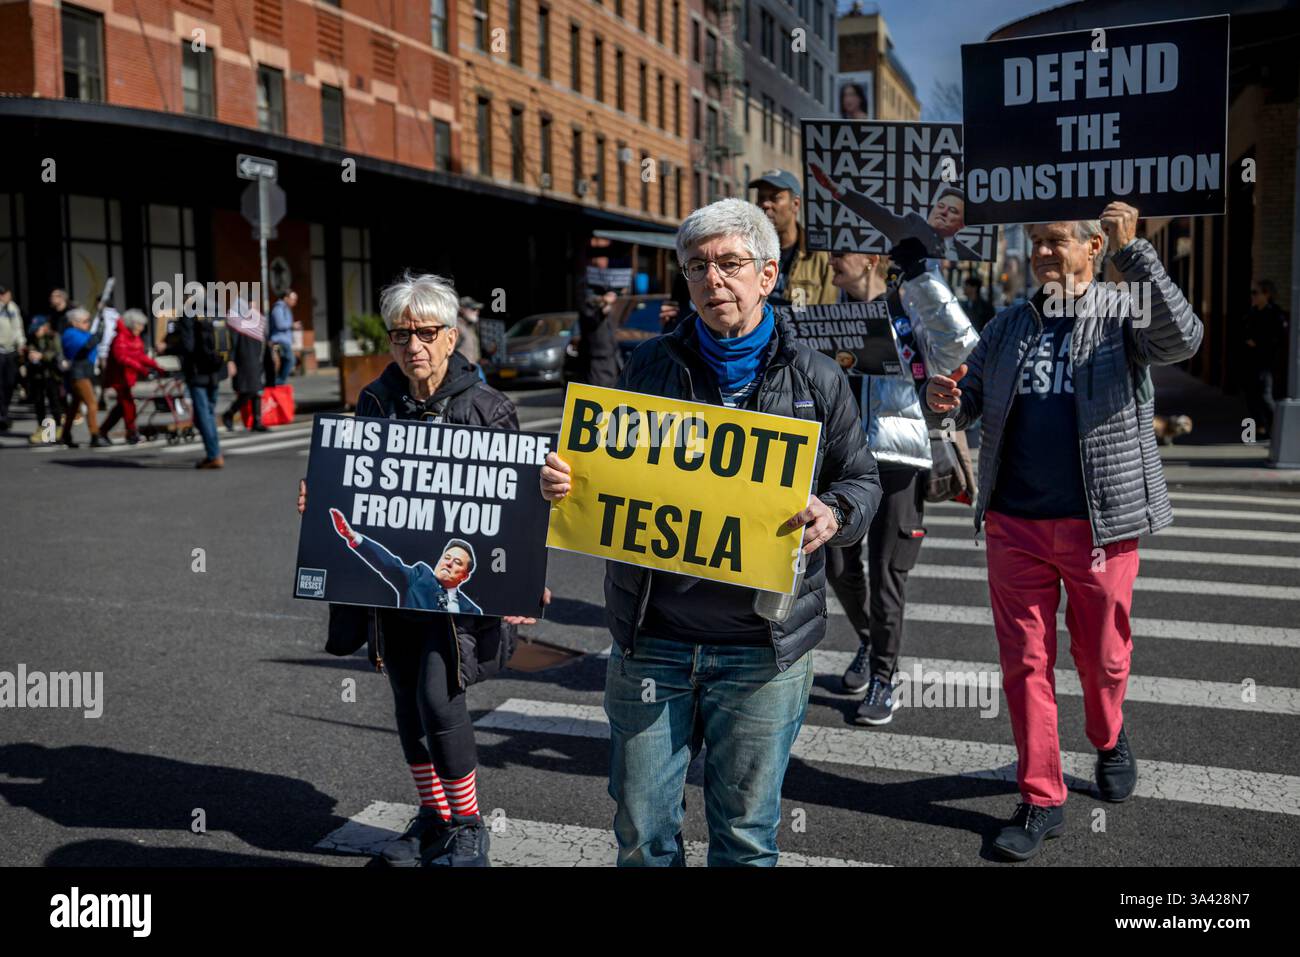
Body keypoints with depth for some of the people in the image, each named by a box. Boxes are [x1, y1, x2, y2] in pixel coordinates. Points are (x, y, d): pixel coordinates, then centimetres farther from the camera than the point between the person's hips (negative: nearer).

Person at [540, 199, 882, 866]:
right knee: (641, 829, 12)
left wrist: (833, 515, -14)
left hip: (762, 647, -1)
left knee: (746, 831, 14)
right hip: (651, 640, 2)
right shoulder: (648, 368, 6)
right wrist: (561, 481, -7)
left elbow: (862, 480, 9)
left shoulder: (816, 380, 2)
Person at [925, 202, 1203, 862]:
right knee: (1025, 660, 5)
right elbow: (969, 399, 11)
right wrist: (944, 402, -12)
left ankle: (1109, 740, 44)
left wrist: (1134, 252, -25)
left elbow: (1181, 340, -23)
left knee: (1102, 655, 12)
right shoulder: (1009, 325, 11)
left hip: (1099, 522, -3)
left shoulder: (1122, 315, -2)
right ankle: (1041, 800, 17)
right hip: (1015, 523, 3)